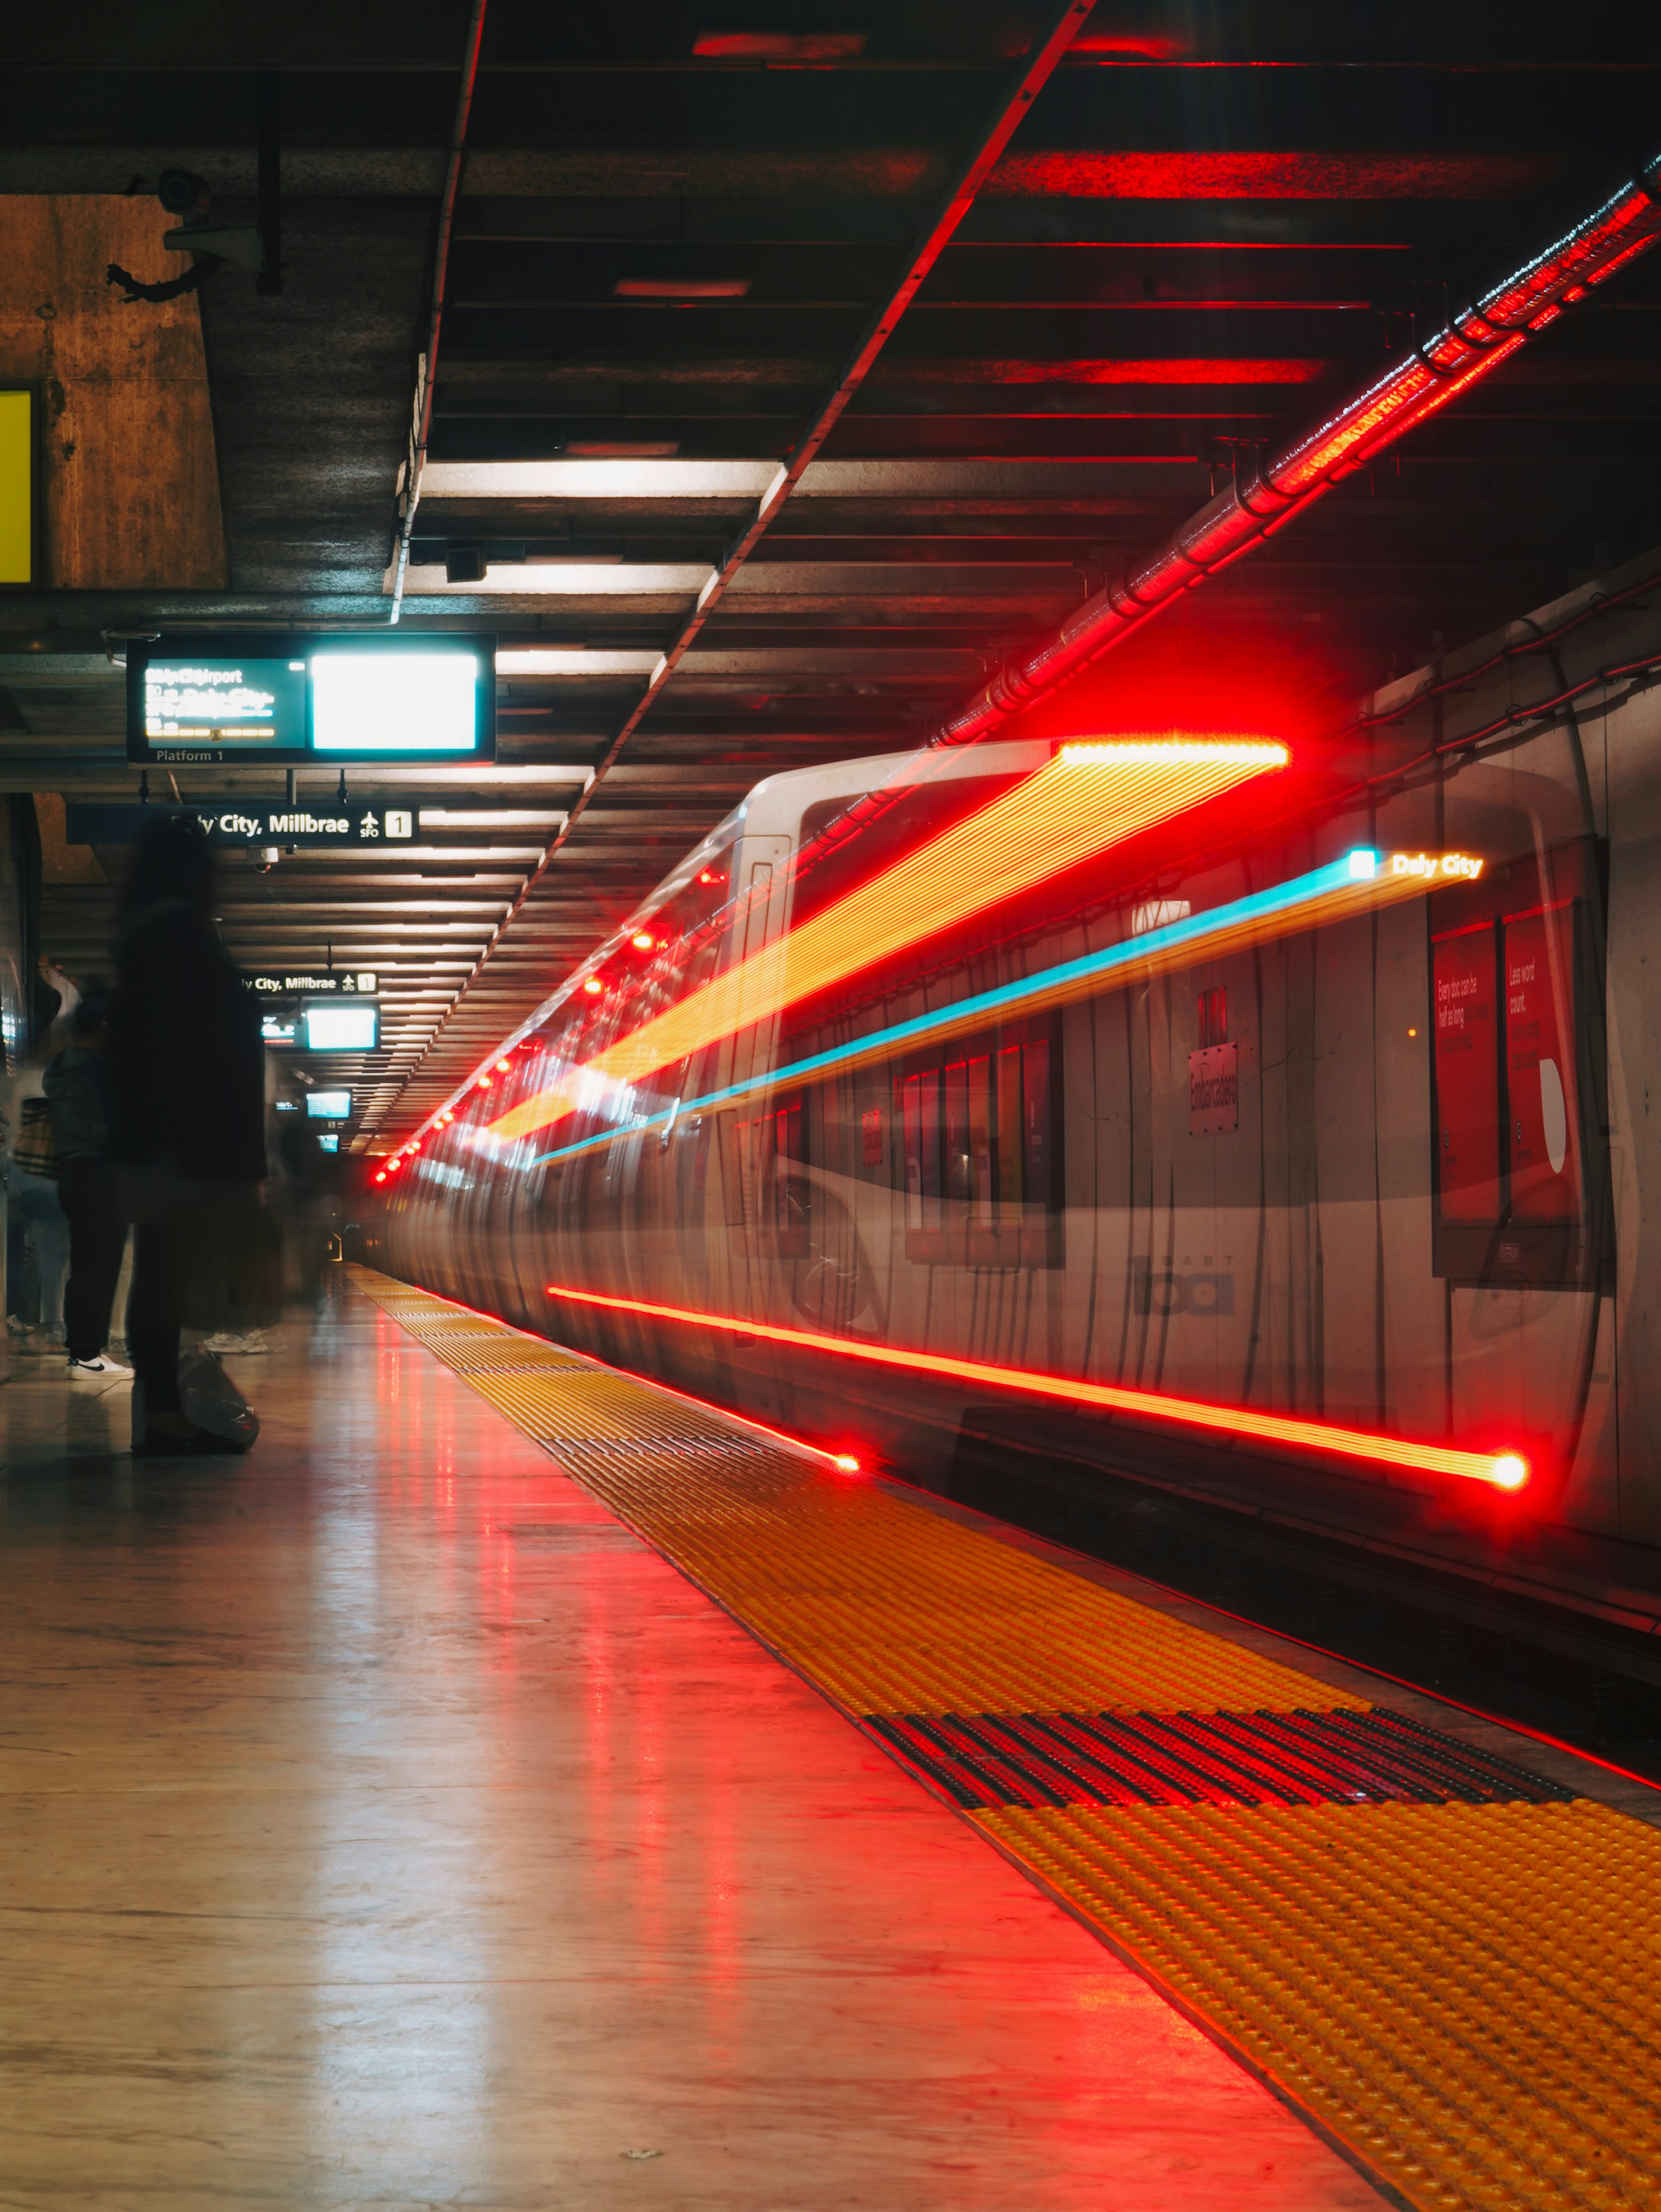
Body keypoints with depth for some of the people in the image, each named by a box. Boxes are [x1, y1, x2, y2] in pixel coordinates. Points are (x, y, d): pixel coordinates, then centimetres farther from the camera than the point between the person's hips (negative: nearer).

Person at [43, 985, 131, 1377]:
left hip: (72, 1171, 10)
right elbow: (105, 1128, -17)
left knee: (85, 1268, 12)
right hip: (98, 1172, -10)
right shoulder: (95, 1066, -14)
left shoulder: (62, 1065, 14)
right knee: (99, 1268, -8)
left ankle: (82, 1351, 14)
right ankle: (88, 1355, -10)